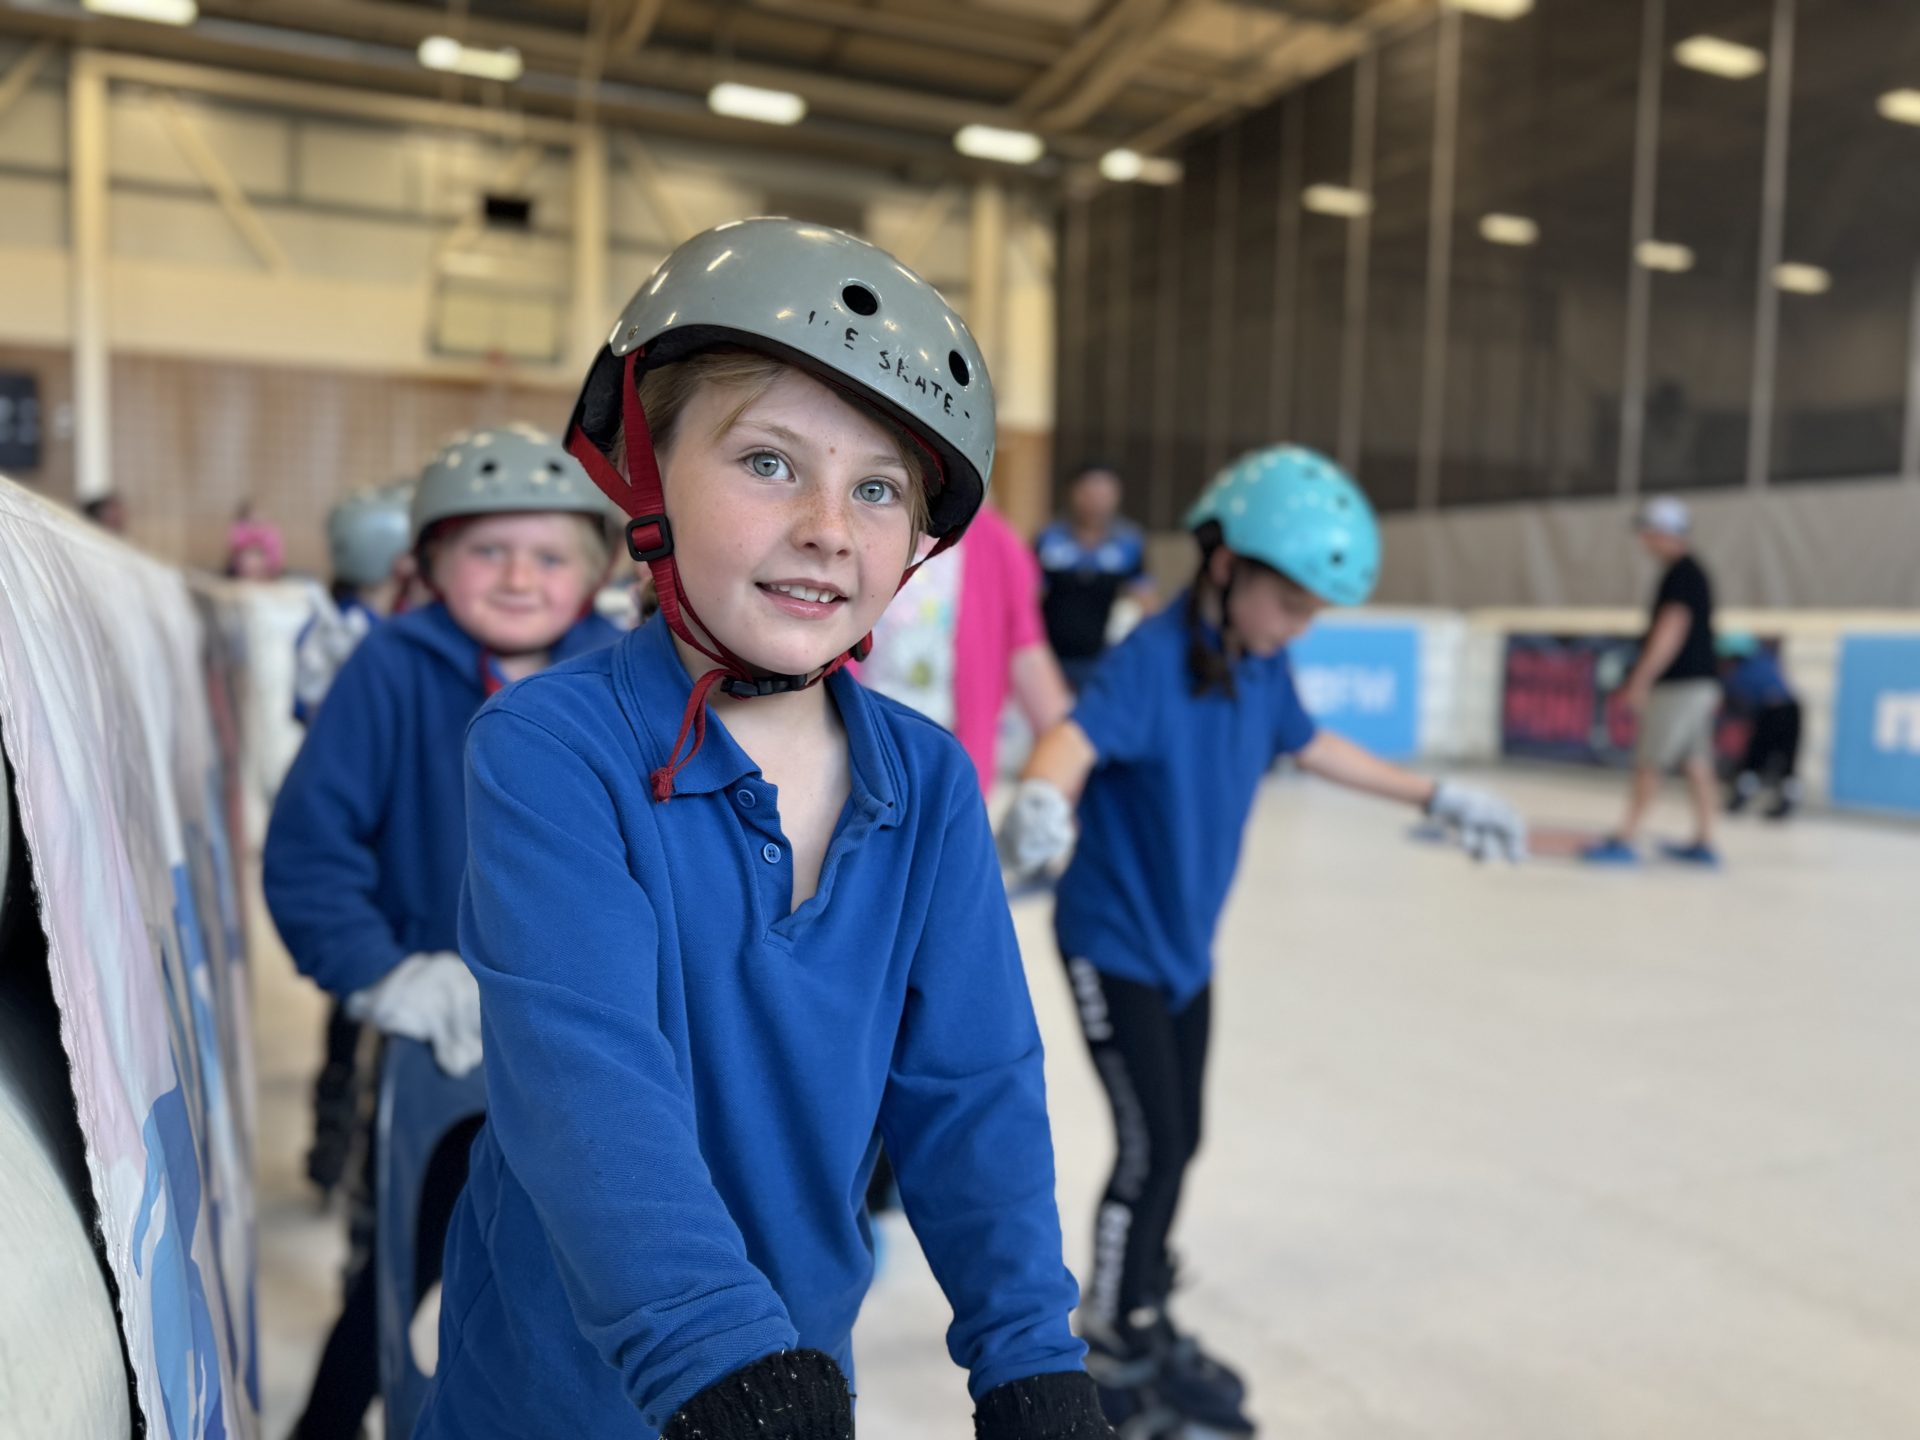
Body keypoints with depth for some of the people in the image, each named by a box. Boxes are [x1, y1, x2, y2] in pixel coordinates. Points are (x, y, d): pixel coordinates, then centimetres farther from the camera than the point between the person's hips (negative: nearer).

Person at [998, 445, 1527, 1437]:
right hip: (1112, 944, -8)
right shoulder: (1152, 659, -25)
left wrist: (1433, 797, 21)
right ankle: (1110, 1350, 17)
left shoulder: (1263, 667, -2)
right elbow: (1076, 736, -43)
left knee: (1179, 1140, 16)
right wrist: (1041, 798, -65)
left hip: (1187, 946, 8)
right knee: (1151, 1145, -5)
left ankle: (1143, 1319, 37)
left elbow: (1312, 745, 15)